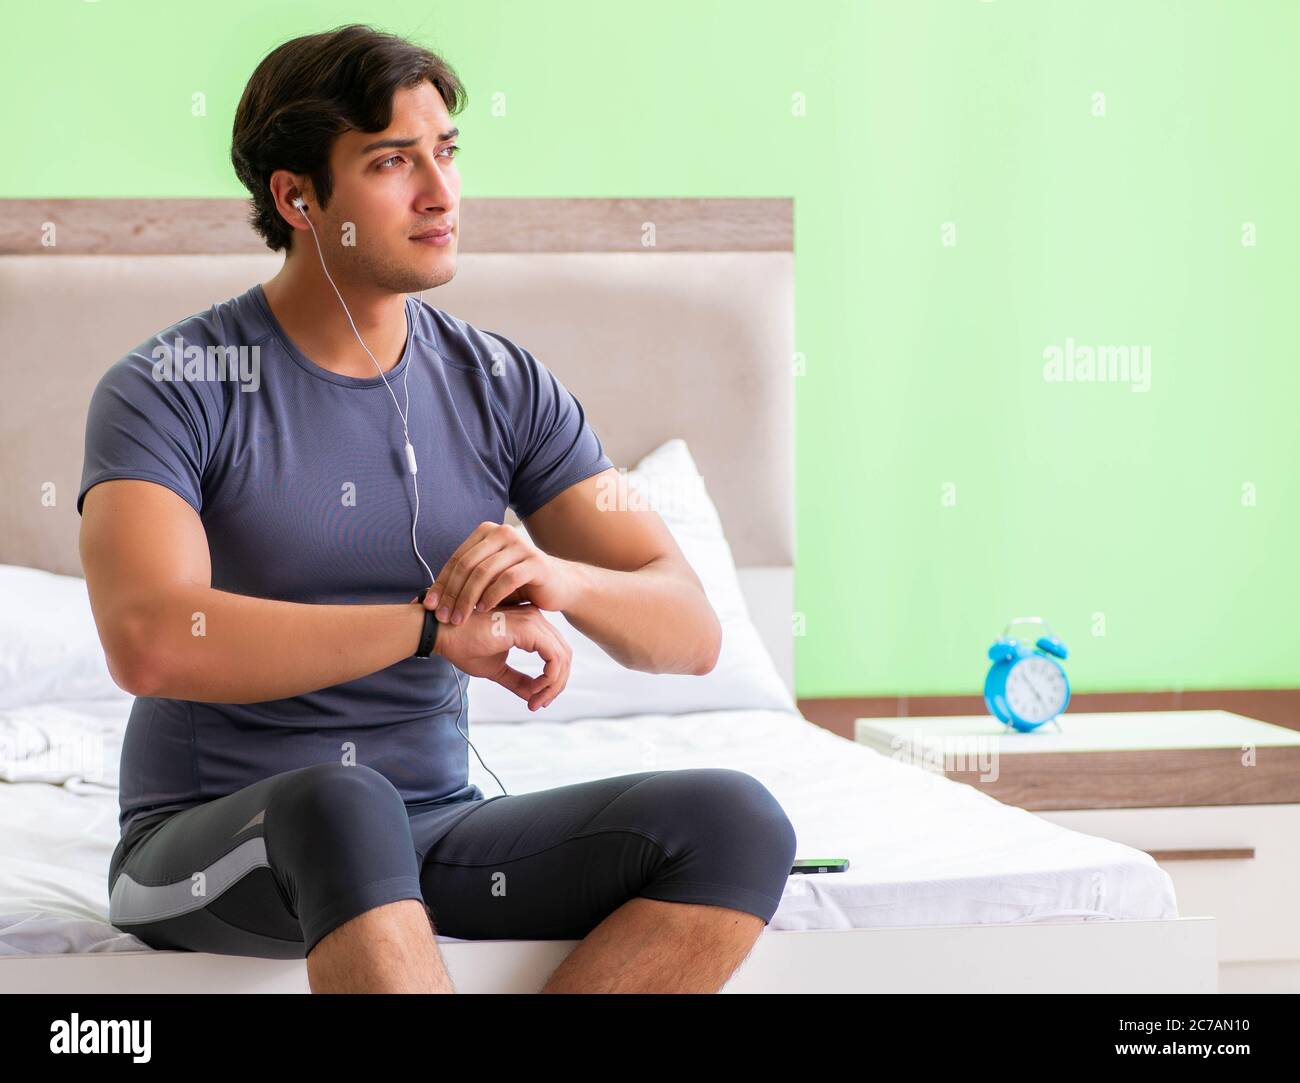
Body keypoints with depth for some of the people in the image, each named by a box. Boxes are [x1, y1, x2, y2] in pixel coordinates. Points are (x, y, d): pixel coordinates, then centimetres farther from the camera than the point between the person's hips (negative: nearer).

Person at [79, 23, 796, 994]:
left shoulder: (504, 387, 6)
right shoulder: (171, 388, -7)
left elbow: (691, 633, 1)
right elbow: (149, 641, -26)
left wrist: (559, 578, -23)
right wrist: (438, 625, -29)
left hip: (435, 829, 5)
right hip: (210, 842, -4)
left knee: (740, 823, -19)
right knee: (339, 805, -40)